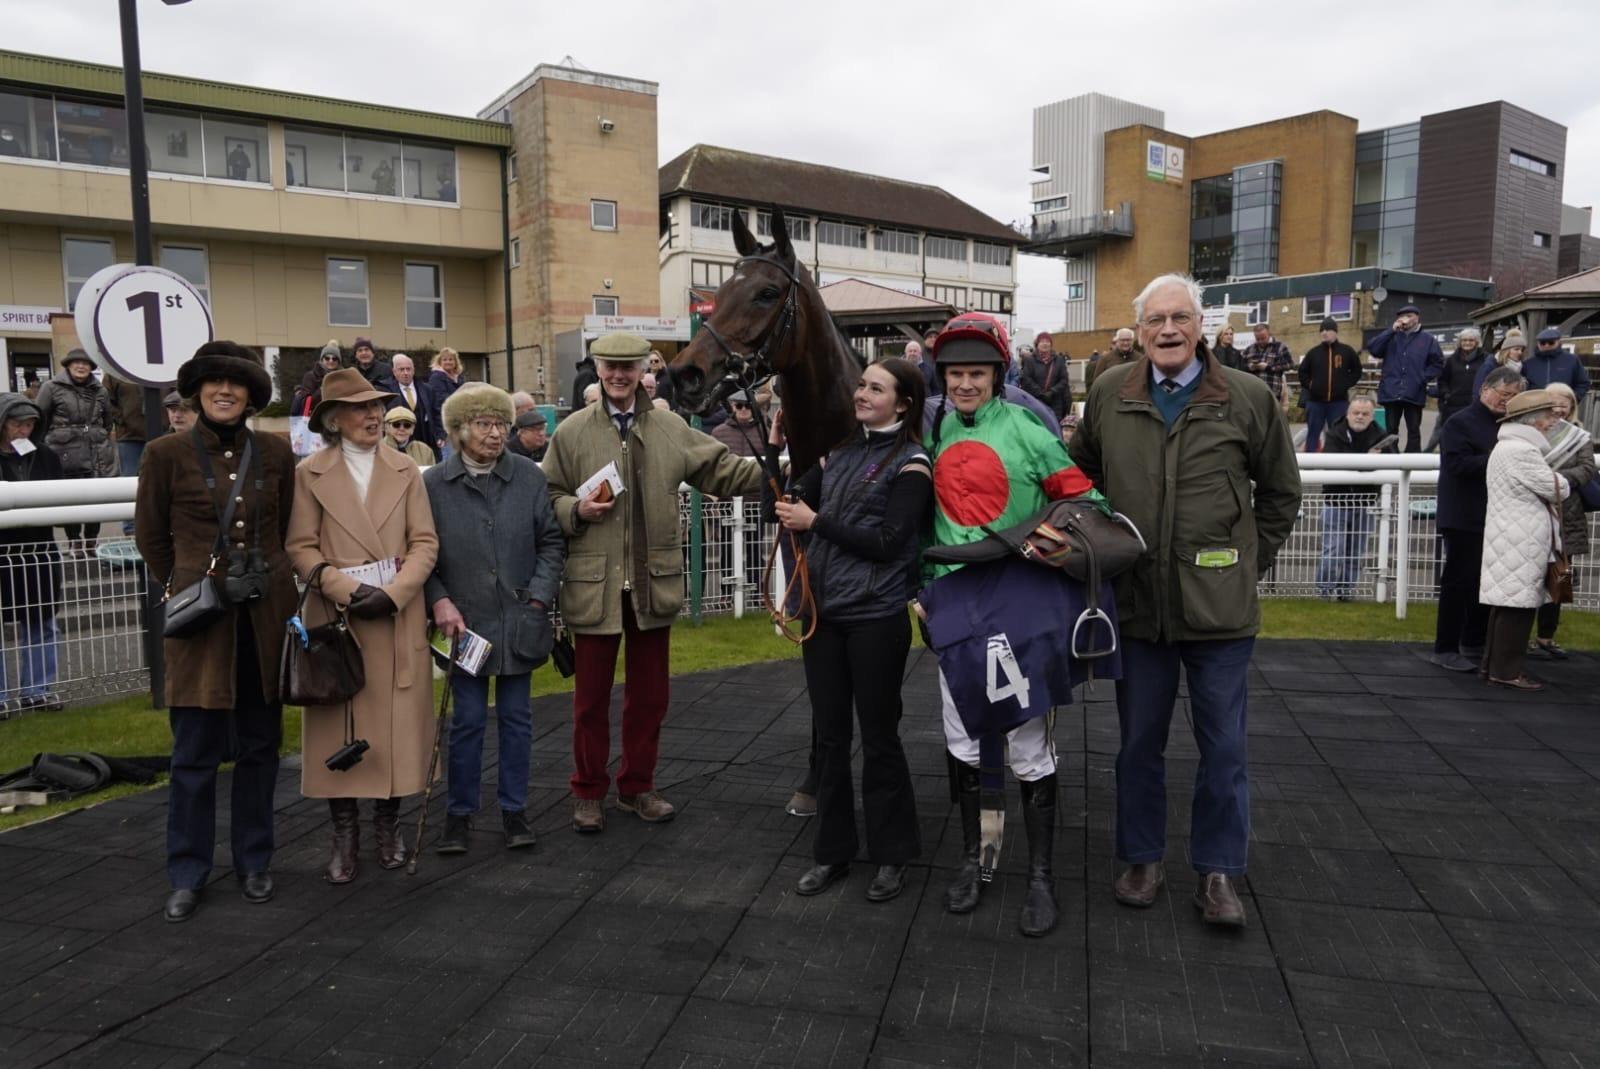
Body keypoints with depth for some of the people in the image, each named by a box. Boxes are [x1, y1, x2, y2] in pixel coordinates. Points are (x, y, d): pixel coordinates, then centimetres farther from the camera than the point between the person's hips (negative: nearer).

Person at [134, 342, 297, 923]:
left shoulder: (274, 452, 4)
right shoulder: (166, 453, -2)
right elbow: (150, 536, 8)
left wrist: (267, 578, 12)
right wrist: (185, 587, 13)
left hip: (266, 615, 2)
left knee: (260, 745, 11)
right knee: (195, 752, 3)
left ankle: (254, 862, 25)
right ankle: (187, 875, 18)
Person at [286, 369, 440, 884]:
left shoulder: (405, 471, 7)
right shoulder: (311, 473, 3)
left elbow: (425, 544, 2)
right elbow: (300, 548, -2)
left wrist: (392, 593, -12)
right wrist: (347, 590, -15)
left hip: (399, 617, 1)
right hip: (336, 615, -1)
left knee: (398, 722, 5)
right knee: (339, 723, 4)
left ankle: (388, 826, 21)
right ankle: (344, 833, 17)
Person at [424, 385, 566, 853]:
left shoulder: (530, 476, 0)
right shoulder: (433, 483, -4)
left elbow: (552, 542, 4)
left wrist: (539, 596, -5)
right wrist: (440, 601, -11)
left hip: (519, 621, 2)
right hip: (465, 622, -1)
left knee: (516, 717, 10)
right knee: (468, 720, 6)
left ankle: (514, 809, 23)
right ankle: (459, 813, 21)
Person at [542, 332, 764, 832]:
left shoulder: (672, 429, 5)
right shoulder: (571, 432, 1)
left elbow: (723, 469, 3)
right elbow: (548, 496, 4)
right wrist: (577, 511, -15)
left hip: (654, 582, 2)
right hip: (594, 584, -2)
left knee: (649, 694, 13)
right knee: (591, 696, 9)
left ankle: (638, 786, 30)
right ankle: (589, 792, 25)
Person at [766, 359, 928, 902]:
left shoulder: (911, 464, -7)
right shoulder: (839, 452, 10)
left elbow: (887, 543, -16)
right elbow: (791, 505, 8)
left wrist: (816, 522, -15)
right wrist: (777, 445, -1)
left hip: (875, 619, -5)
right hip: (824, 611, 6)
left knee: (879, 737, 5)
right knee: (829, 735, 12)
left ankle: (892, 855, 22)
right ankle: (832, 851, 26)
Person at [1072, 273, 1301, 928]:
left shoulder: (1249, 398, -2)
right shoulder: (1109, 396, 3)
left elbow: (1281, 493, 10)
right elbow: (1081, 479, 17)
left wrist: (1247, 564, 7)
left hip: (1219, 606, -1)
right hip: (1136, 603, 2)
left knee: (1224, 746, 7)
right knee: (1139, 741, 13)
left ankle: (1218, 872, 22)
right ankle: (1142, 859, 29)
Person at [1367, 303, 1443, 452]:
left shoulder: (1428, 339, 5)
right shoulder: (1391, 337, 9)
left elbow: (1438, 363, 6)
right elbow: (1372, 348, -7)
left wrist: (1424, 378, -6)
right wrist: (1391, 330, -10)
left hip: (1414, 394, -1)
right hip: (1391, 392, 1)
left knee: (1413, 431, 5)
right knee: (1390, 431, 7)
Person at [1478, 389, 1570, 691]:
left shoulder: (1506, 447, 19)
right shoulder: (1522, 451, -17)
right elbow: (1557, 489, -11)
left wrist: (1553, 484, 6)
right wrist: (1562, 483, 9)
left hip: (1513, 539, 11)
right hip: (1520, 543, -11)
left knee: (1507, 604, 13)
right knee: (1518, 605, -6)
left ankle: (1494, 664, 18)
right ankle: (1506, 670, -2)